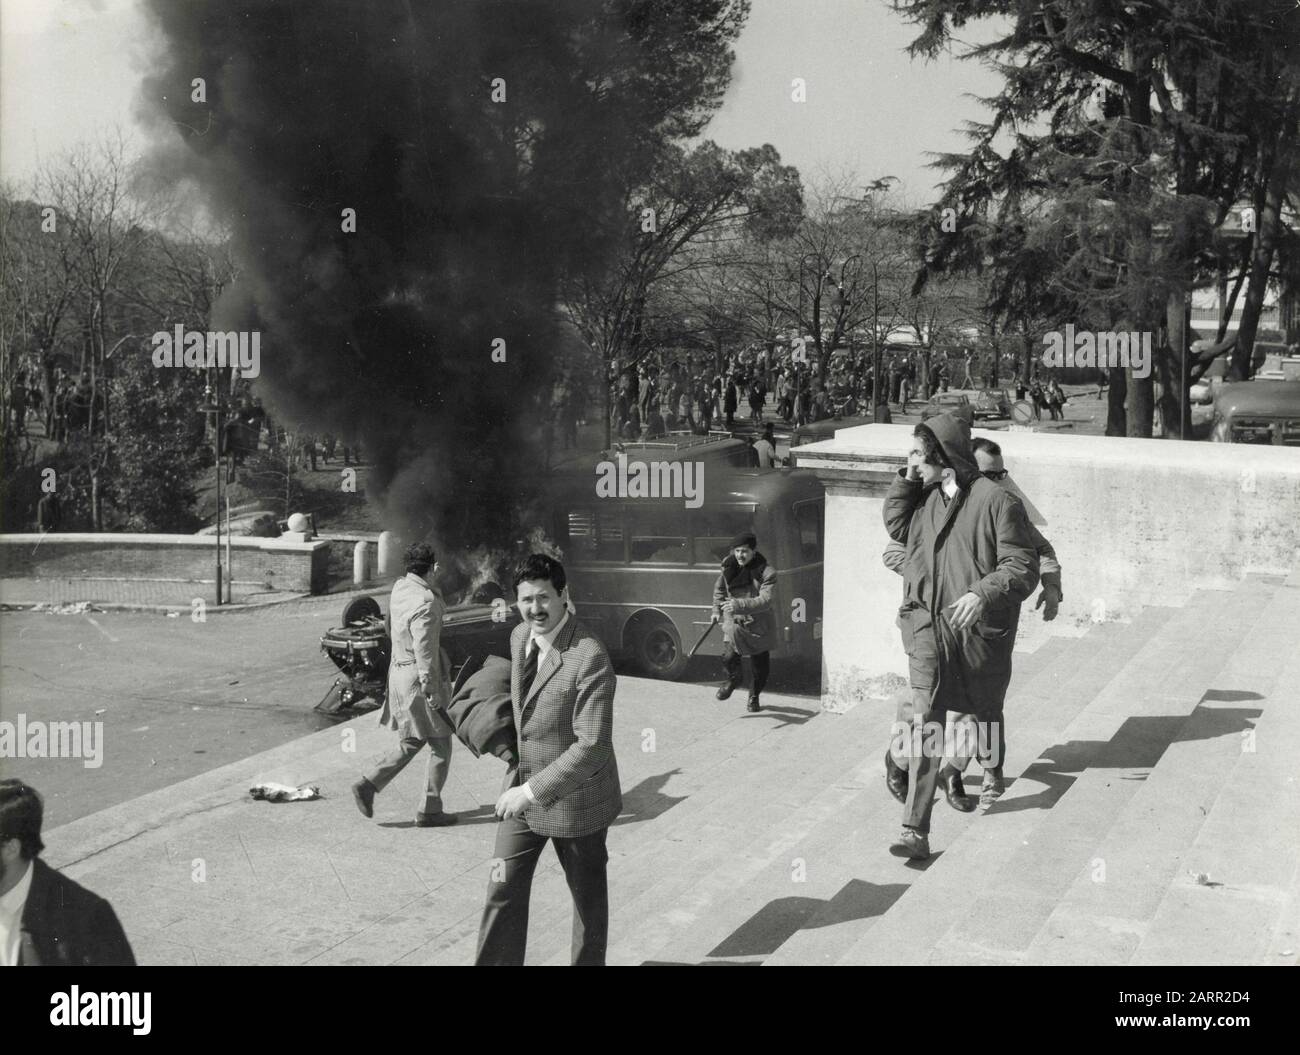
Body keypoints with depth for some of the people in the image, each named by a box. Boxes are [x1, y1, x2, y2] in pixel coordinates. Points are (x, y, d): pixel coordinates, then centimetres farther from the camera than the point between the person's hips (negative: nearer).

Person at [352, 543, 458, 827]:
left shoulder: (400, 588, 4)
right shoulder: (425, 603, -22)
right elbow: (424, 651, -24)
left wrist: (431, 581, 14)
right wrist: (432, 692, -20)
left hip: (399, 671, 9)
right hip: (418, 677, -9)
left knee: (411, 742, 20)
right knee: (440, 745, 6)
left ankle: (368, 785, 12)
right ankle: (429, 811, 12)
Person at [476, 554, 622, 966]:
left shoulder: (590, 658, -25)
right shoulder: (520, 636, -1)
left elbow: (592, 746, -28)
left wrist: (531, 792, -26)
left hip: (574, 796, -6)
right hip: (525, 789, 6)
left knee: (587, 893, 14)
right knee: (504, 887, 6)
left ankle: (588, 961, 33)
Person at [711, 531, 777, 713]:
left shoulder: (766, 572, -18)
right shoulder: (728, 566, -4)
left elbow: (765, 600, -30)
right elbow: (719, 588, 18)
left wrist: (739, 605, -42)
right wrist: (717, 610, 14)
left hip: (759, 623, -2)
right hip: (734, 620, 2)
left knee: (760, 664, 7)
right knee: (729, 656, -17)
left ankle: (754, 698, 34)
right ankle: (734, 679, 18)